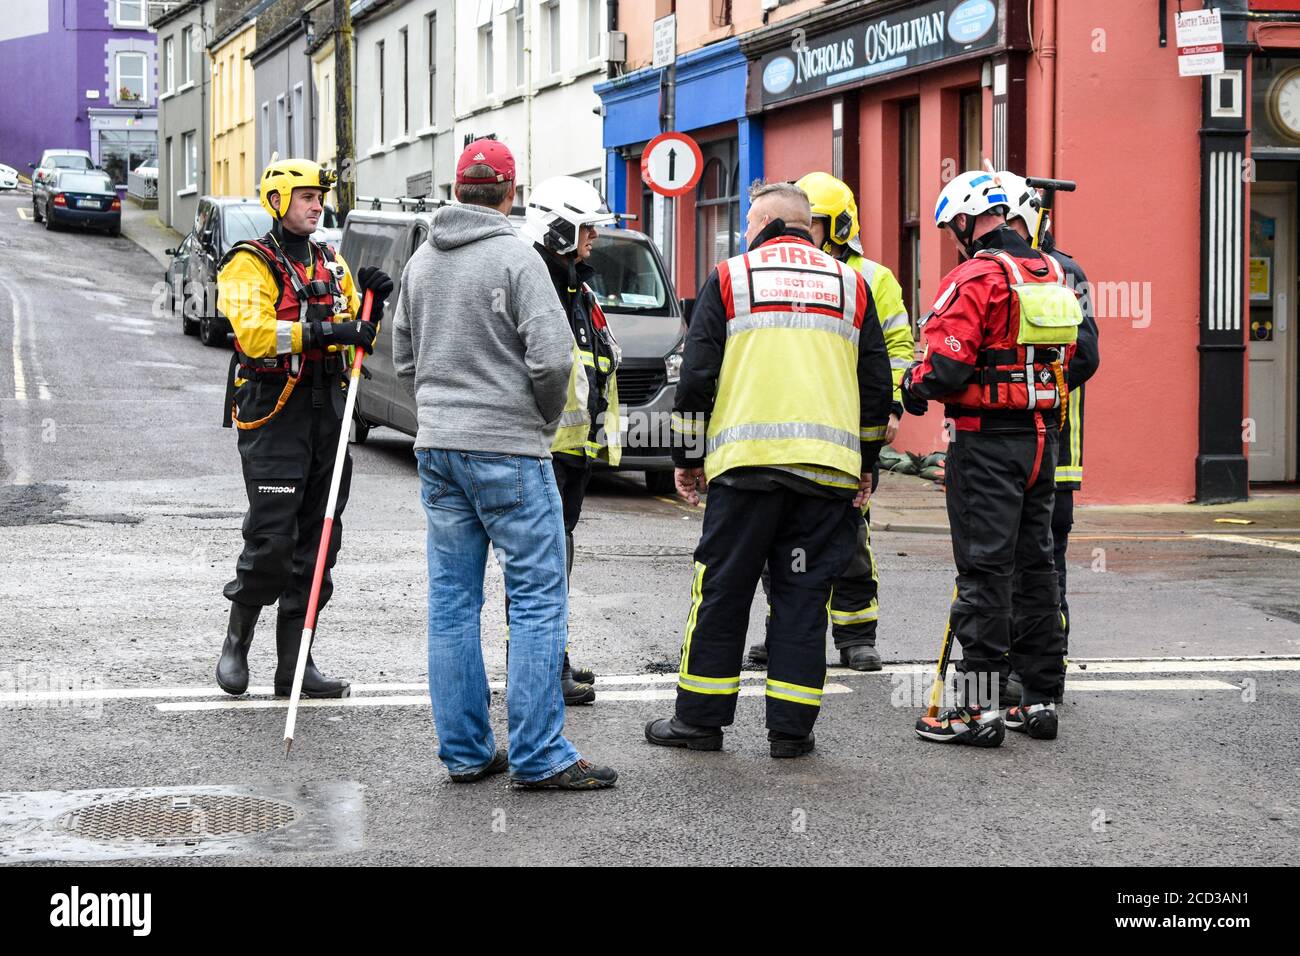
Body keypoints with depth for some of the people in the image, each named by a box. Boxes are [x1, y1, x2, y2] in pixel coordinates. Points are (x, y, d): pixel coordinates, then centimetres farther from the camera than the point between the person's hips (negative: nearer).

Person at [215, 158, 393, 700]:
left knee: (317, 541, 5)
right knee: (271, 538, -10)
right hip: (273, 415, -6)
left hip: (328, 411, 7)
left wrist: (372, 304, -2)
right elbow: (253, 331, -21)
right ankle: (236, 644, 11)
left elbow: (360, 341, 18)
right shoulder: (251, 265, -4)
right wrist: (319, 332, -30)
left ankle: (294, 664, 9)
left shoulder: (332, 265, 17)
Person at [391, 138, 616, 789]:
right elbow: (552, 358, -17)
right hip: (508, 450, -7)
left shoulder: (420, 262, 11)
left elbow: (403, 359, 18)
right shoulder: (515, 258, -11)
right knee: (538, 600, -3)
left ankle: (464, 751, 12)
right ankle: (538, 755, -5)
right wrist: (545, 419, 1)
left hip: (437, 447, 7)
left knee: (452, 601, 9)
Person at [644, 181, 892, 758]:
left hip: (746, 463, -2)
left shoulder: (729, 278, 5)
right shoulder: (851, 285, 13)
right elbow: (877, 385, 14)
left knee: (722, 592, 6)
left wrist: (686, 459, 11)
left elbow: (696, 378, 2)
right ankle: (790, 727, 6)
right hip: (828, 469, 2)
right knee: (804, 597, 6)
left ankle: (699, 719, 11)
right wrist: (866, 467, 22)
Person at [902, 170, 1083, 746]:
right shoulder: (1053, 274, 11)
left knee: (984, 569, -5)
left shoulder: (975, 278, -14)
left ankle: (979, 707, -3)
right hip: (1043, 437, 7)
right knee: (1034, 564, 14)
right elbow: (1073, 357, 18)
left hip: (986, 441, -7)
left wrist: (915, 386, 0)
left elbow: (945, 366, -20)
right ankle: (1040, 699, 19)